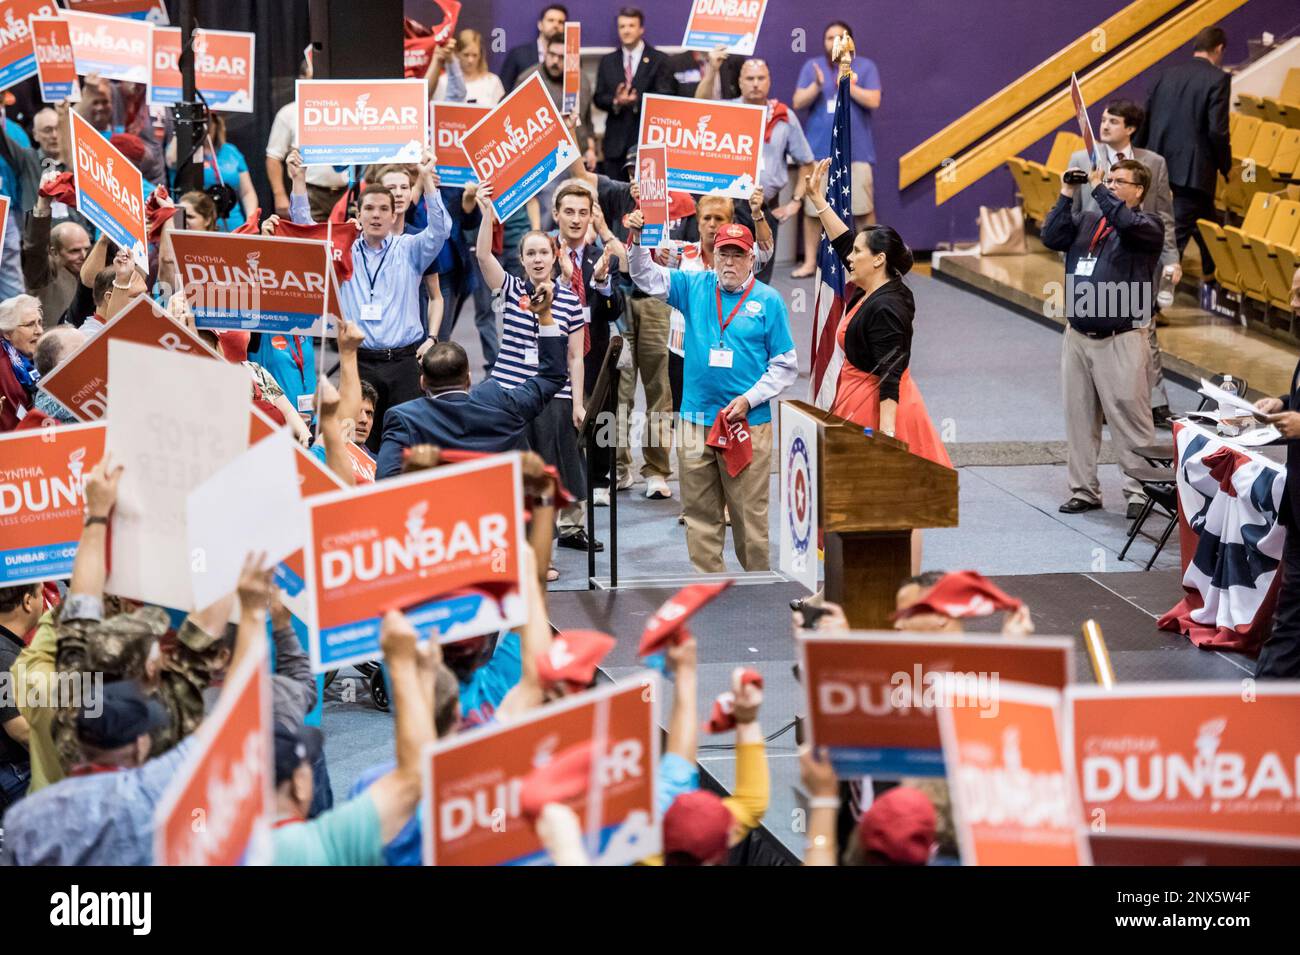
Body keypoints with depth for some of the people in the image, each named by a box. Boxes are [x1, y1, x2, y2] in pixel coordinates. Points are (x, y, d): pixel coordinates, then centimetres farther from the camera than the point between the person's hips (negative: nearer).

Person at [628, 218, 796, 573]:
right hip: (696, 419, 3)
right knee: (700, 512, 7)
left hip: (749, 423, -3)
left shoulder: (768, 301, 0)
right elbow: (647, 276, 5)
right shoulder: (695, 287, 9)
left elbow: (785, 366, 1)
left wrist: (749, 400, -10)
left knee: (750, 512, -2)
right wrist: (636, 239, -14)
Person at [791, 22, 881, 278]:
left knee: (863, 207, -2)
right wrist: (817, 85, -15)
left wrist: (847, 85, -12)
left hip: (856, 150, -1)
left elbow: (873, 101, -6)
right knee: (812, 207, 1)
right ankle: (810, 262, 8)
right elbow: (798, 103, 1)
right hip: (819, 149, 1)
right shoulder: (812, 66, 7)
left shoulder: (865, 67, 5)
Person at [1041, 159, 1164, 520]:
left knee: (1130, 420, -6)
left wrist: (1100, 191, -15)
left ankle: (1140, 492, -1)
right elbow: (1052, 238, 2)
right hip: (1078, 337, 6)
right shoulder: (1087, 221, 15)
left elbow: (1128, 224, -22)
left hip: (1121, 341, -6)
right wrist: (1067, 196, -2)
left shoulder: (1148, 225, -1)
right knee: (1079, 419, 8)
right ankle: (1084, 490, 15)